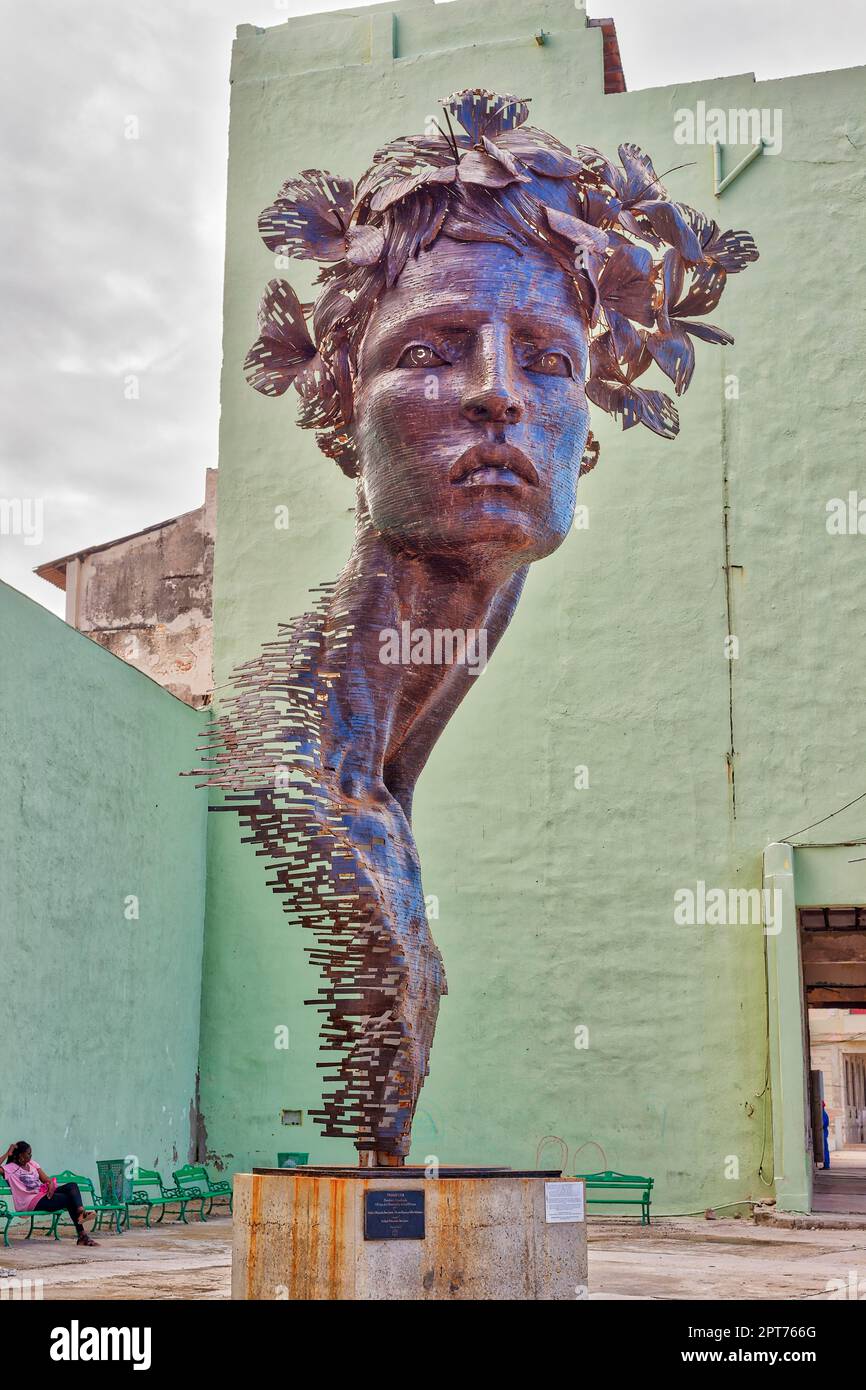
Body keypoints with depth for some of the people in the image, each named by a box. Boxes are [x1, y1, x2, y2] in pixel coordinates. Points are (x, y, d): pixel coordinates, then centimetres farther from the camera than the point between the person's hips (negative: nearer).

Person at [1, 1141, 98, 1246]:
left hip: (44, 1193, 7)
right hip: (31, 1202, -7)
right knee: (68, 1199, -23)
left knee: (72, 1185, -20)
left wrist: (51, 1185, -9)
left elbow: (47, 1180, 14)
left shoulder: (32, 1164, 19)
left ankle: (80, 1211, -41)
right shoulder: (10, 1168, -1)